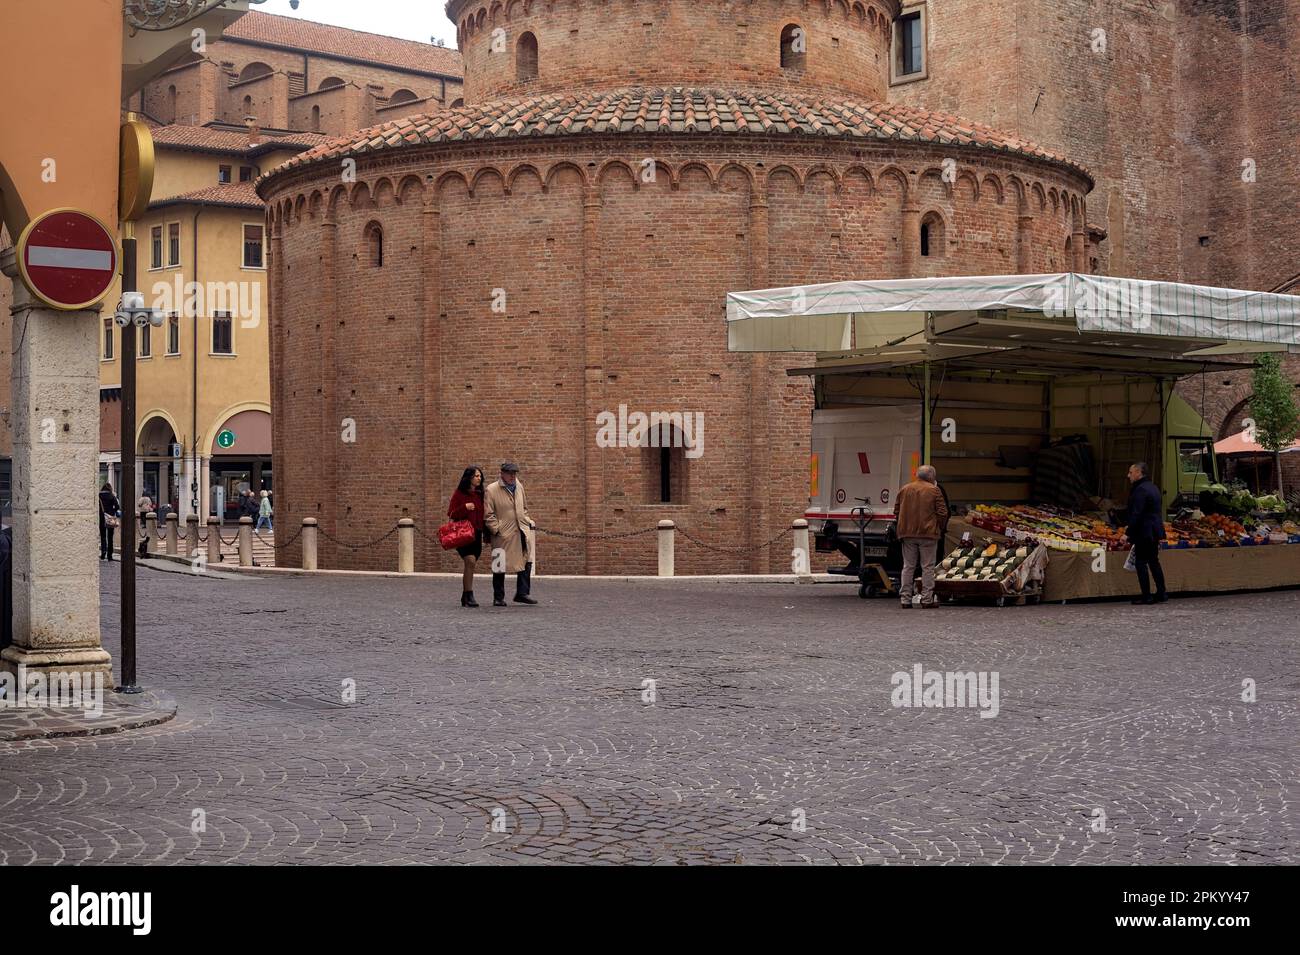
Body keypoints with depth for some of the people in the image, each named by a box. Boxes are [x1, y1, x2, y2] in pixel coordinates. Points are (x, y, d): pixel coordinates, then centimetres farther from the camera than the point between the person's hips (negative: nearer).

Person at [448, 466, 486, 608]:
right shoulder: (459, 494, -2)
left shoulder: (480, 494, 12)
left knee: (471, 565, 6)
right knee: (470, 560, -21)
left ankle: (465, 598, 15)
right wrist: (465, 508, -18)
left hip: (476, 534, 5)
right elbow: (451, 514, -3)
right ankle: (469, 596, -18)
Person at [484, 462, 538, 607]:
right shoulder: (492, 490, -7)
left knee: (526, 562, 1)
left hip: (520, 532, 6)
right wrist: (496, 529, -14)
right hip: (503, 534, -6)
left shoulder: (519, 486, 13)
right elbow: (488, 514, -7)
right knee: (500, 566, 2)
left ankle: (522, 593, 10)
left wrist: (529, 522, 12)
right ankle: (498, 598, 12)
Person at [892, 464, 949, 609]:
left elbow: (896, 511, 11)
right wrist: (940, 528, 8)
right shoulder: (934, 491, -4)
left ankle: (905, 599, 7)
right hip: (928, 533, -4)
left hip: (907, 533, 4)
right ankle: (927, 599, 0)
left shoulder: (904, 490, 9)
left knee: (908, 566, 9)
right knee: (928, 567, 2)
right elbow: (942, 513, -6)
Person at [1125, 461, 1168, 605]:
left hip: (1143, 532, -10)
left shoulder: (1140, 490, -16)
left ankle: (1146, 596, -5)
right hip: (1155, 532, 10)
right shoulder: (1153, 488, 15)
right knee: (1154, 562, 15)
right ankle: (1161, 593, 16)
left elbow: (1136, 514, -21)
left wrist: (1128, 533, -18)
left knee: (1141, 563, -4)